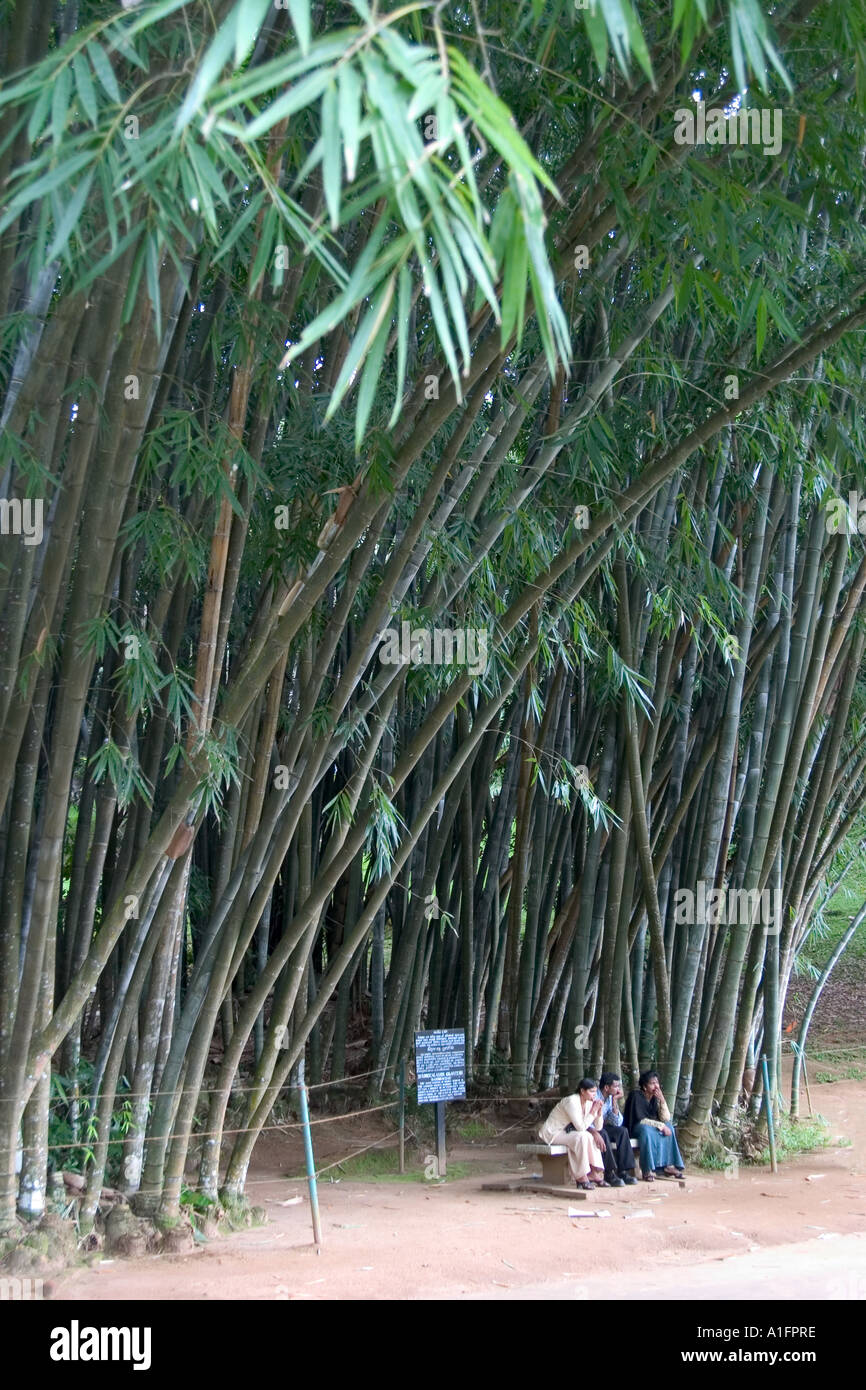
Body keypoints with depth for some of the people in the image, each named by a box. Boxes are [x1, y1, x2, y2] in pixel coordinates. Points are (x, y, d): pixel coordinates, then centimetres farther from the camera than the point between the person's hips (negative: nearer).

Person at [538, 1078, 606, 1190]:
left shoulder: (589, 1102, 1)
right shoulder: (572, 1101, -24)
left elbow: (598, 1128, 2)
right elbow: (581, 1127, -29)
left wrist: (599, 1111, -13)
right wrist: (593, 1111, -25)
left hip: (564, 1132, 9)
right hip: (551, 1134, -9)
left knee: (591, 1137, -12)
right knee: (582, 1136, -28)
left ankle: (594, 1174, -10)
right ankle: (581, 1176, -24)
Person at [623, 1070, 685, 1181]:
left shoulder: (656, 1098, 2)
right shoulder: (636, 1096, -17)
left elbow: (666, 1118, -5)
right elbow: (640, 1120, -22)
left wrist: (662, 1100, -17)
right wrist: (661, 1125, -25)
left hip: (651, 1127, 7)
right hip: (633, 1128, -7)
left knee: (669, 1126, -18)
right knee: (646, 1129, -37)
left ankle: (667, 1166, -21)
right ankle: (648, 1171, -39)